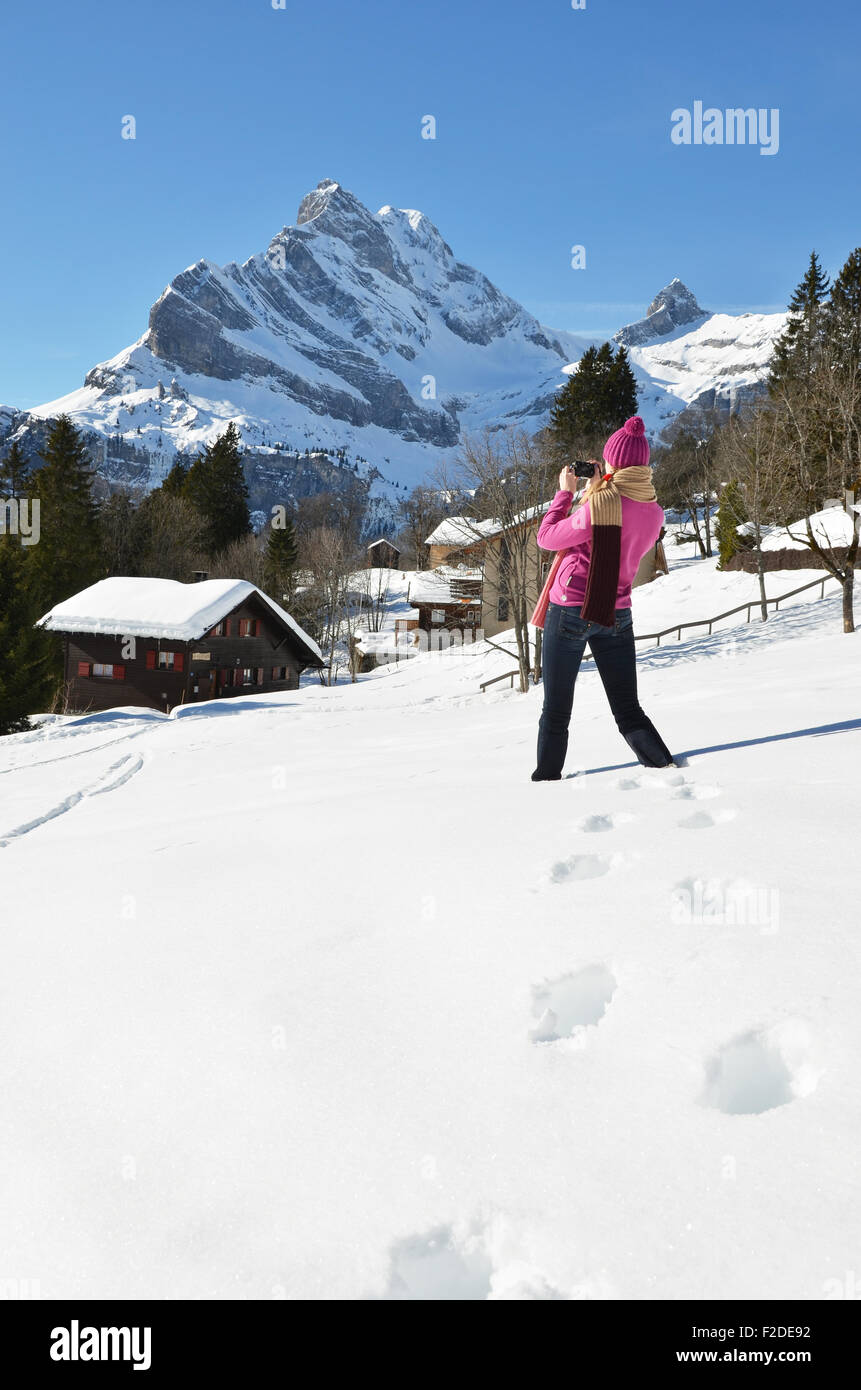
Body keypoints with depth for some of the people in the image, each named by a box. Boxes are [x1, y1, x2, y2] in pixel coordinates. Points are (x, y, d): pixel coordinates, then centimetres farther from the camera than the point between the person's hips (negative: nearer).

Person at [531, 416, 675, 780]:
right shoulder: (655, 513, 2)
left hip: (571, 610, -5)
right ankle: (668, 768, -2)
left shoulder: (599, 505, -18)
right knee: (628, 711, 9)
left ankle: (546, 779, 11)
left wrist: (566, 492, 5)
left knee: (556, 711, 6)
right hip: (617, 613, 5)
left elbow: (547, 538, -6)